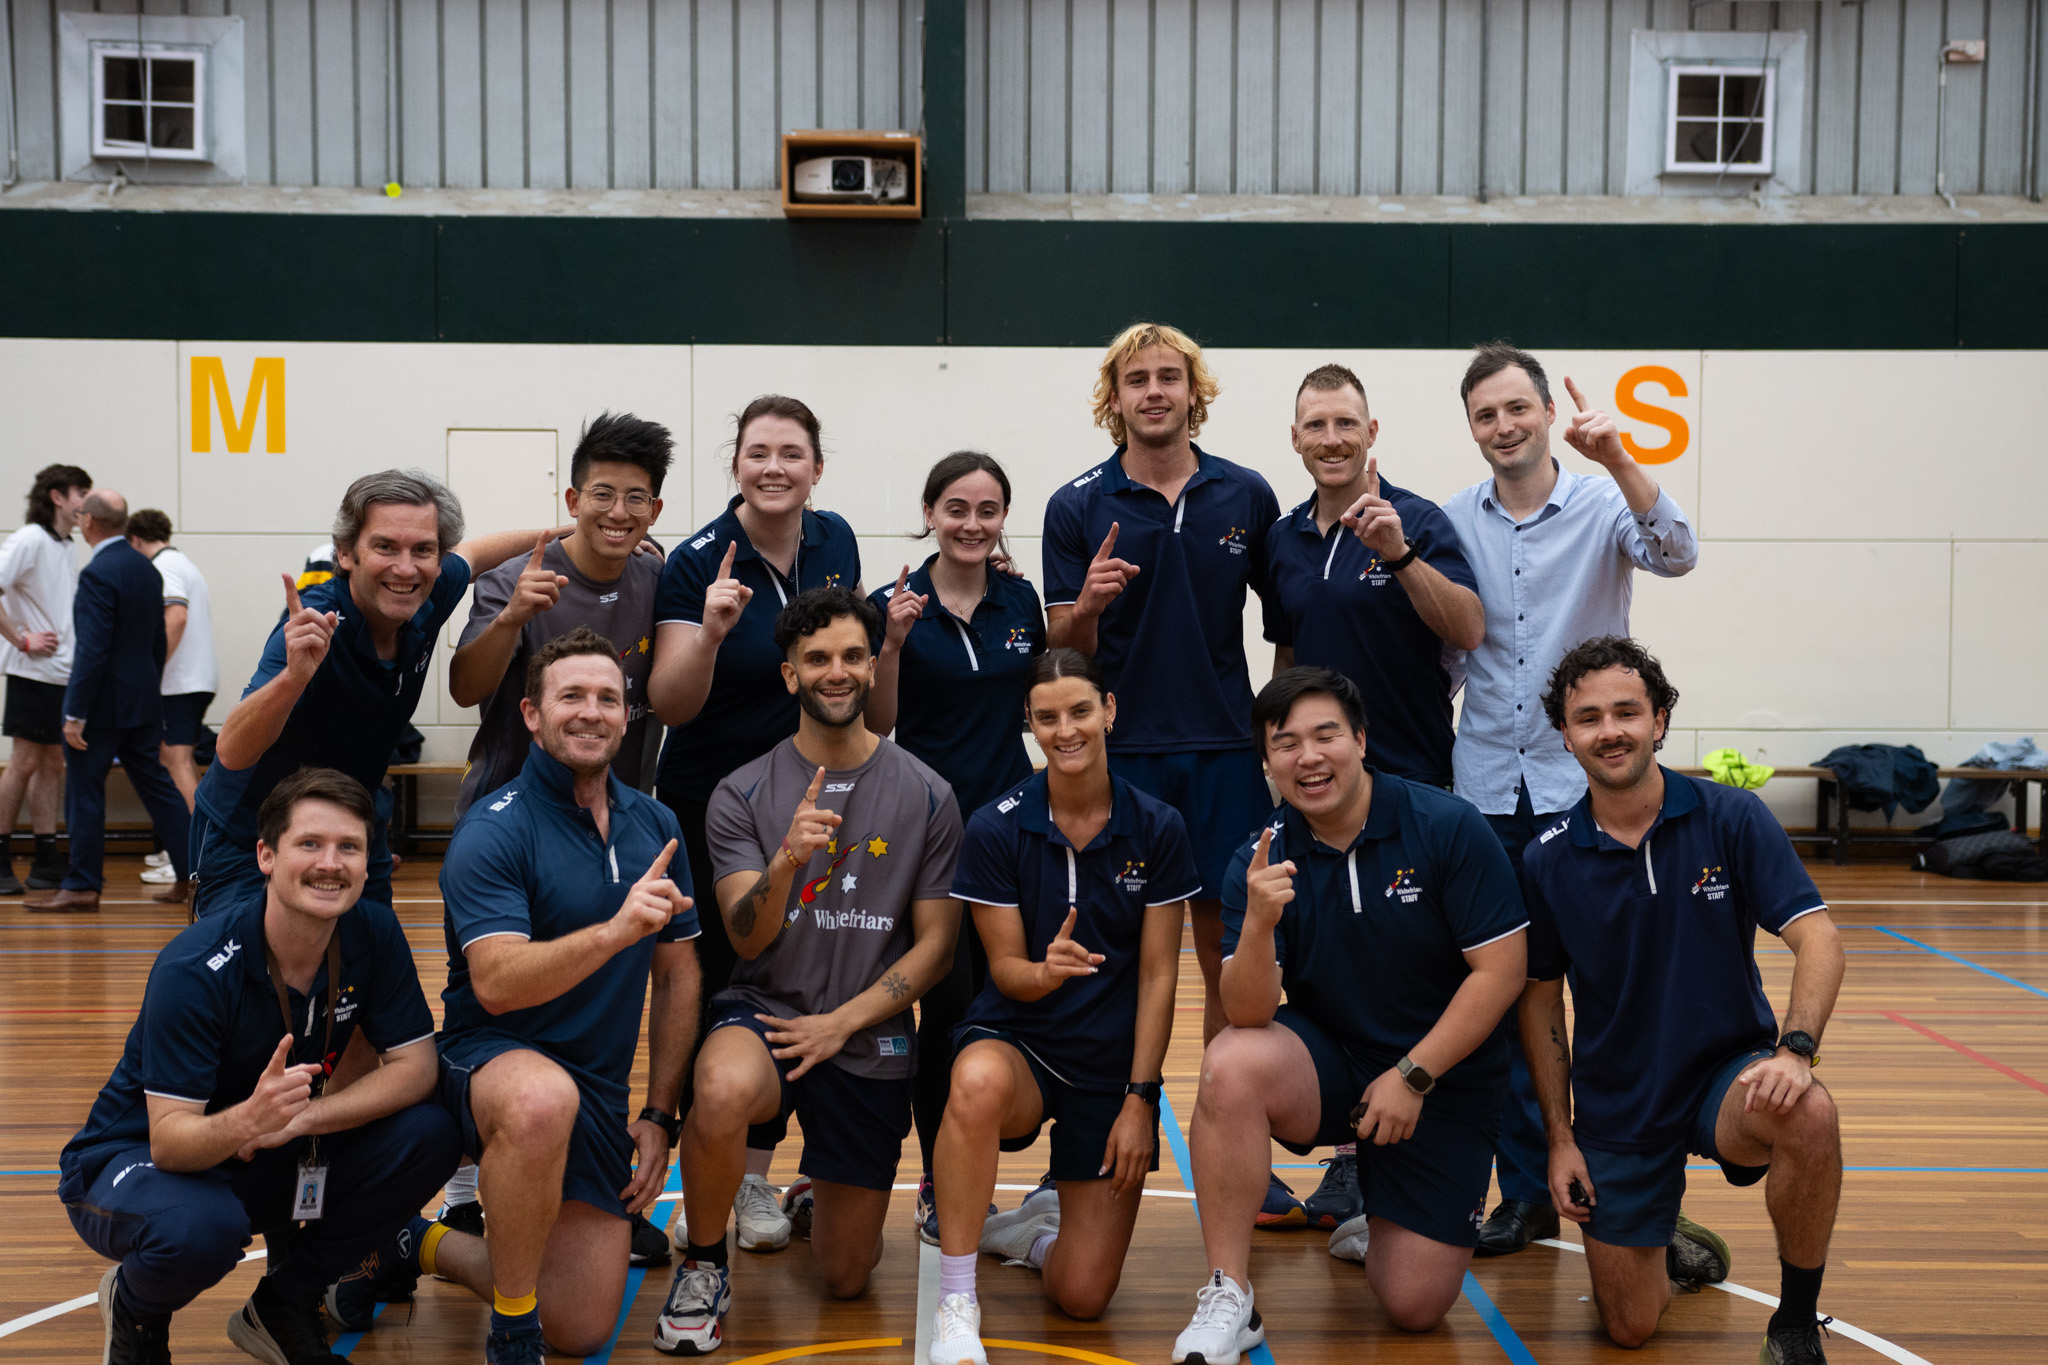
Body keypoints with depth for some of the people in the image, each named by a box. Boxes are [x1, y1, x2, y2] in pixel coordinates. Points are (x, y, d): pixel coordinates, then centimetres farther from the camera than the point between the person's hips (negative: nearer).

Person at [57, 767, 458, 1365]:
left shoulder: (373, 934, -13)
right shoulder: (194, 969, -27)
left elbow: (416, 1066, -13)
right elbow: (169, 1141, -30)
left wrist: (298, 1116, -27)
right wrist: (249, 1120, -52)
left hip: (271, 1159, 5)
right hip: (135, 1161, -5)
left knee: (429, 1135, -18)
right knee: (203, 1227, -39)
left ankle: (279, 1307, 2)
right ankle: (135, 1310, 1)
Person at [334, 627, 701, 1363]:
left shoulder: (656, 826, 4)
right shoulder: (494, 830, -13)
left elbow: (678, 976, 9)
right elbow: (497, 983, -26)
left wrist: (659, 1115, 4)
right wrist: (615, 930, -40)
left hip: (599, 1093, 6)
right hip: (490, 1062, -5)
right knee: (544, 1098, -43)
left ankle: (423, 1246, 26)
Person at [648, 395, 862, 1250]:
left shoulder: (836, 542, 0)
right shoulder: (698, 565, -14)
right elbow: (670, 706, -20)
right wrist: (711, 632, -34)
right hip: (713, 806, -4)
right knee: (717, 994, 2)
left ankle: (755, 1176, 23)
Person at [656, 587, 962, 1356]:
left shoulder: (926, 798, 0)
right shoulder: (742, 795, -2)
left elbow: (935, 944, 0)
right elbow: (746, 940, -10)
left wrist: (842, 1021, -11)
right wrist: (786, 862, -31)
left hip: (870, 1039, 1)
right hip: (765, 1011, -1)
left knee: (846, 1278, 7)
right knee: (723, 1091, -39)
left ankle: (822, 1196, 45)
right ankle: (703, 1266, -9)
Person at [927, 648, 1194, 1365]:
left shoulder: (1156, 829, -6)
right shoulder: (995, 828, -9)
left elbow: (1158, 975, -3)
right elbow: (1005, 969, -6)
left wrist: (1139, 1099, -8)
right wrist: (1047, 971, -30)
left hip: (1113, 1065, 1)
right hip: (1016, 1039, -1)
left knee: (1083, 1296, -6)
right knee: (979, 1083, -41)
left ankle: (1041, 1223, 30)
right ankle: (955, 1305, -24)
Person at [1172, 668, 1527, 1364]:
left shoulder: (1449, 828, -14)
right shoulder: (1260, 863, -9)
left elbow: (1501, 970, -13)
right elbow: (1250, 1014, -17)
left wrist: (1412, 1077, -16)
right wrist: (1258, 923, -37)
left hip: (1444, 1079, -1)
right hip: (1327, 1062, 1)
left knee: (1415, 1306, -6)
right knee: (1230, 1064, -33)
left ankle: (1379, 1225, 32)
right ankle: (1228, 1299, -18)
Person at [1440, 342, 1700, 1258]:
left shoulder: (1603, 505, 0)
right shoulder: (1453, 523, 8)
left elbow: (1674, 556, -21)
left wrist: (1618, 462, -31)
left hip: (1583, 784, -2)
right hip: (1486, 788, 3)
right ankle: (1527, 1189, 18)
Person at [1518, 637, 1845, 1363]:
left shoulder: (1732, 819, -10)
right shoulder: (1547, 860, -6)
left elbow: (1817, 939, -15)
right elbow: (1540, 1000, 3)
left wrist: (1796, 1047, -33)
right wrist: (1559, 1137, 0)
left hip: (1729, 1069, -1)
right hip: (1615, 1106, 1)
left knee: (1809, 1116, -36)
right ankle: (1670, 1244, 38)